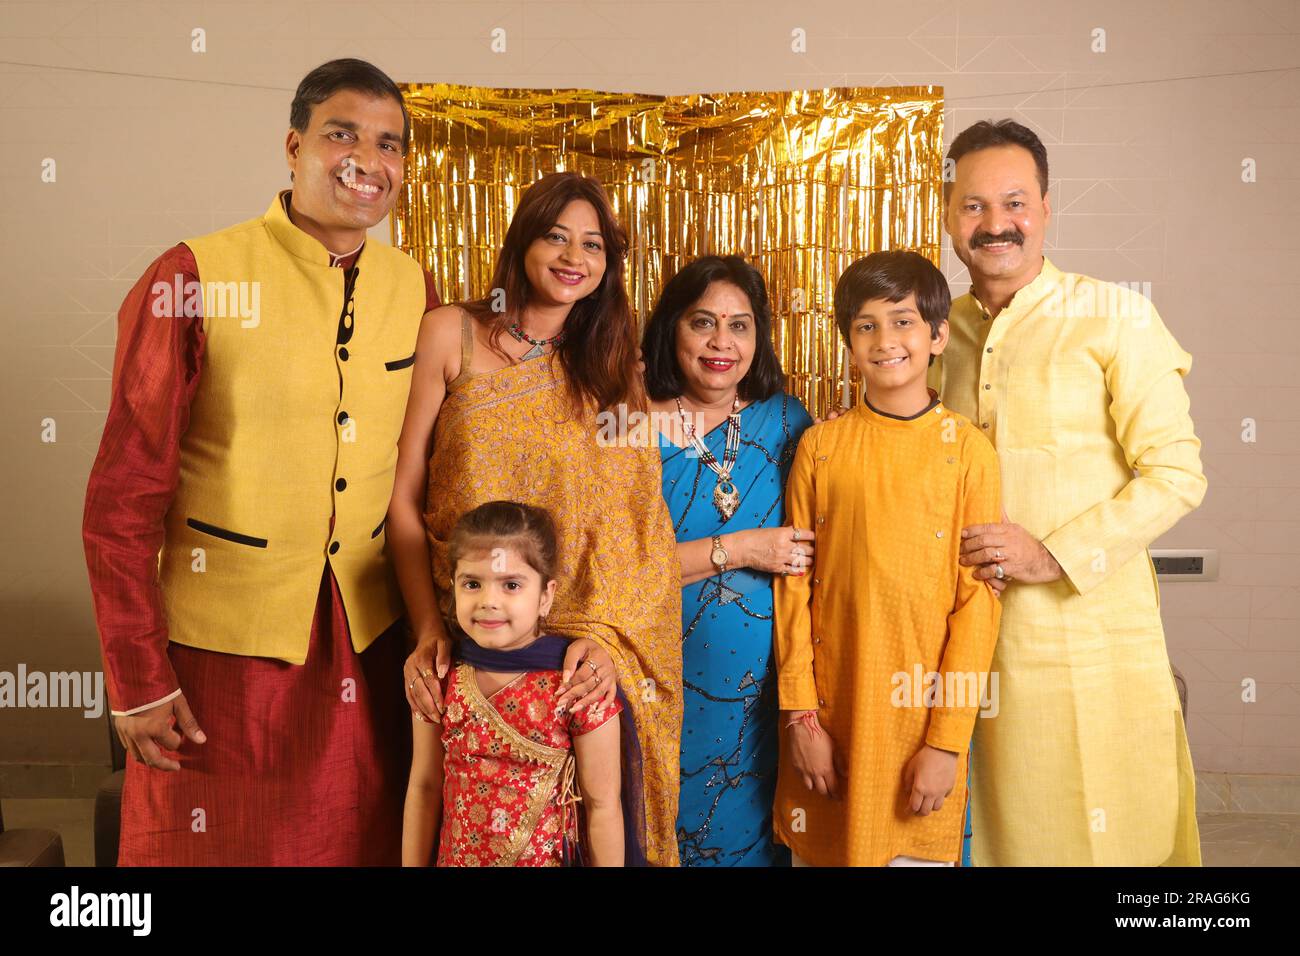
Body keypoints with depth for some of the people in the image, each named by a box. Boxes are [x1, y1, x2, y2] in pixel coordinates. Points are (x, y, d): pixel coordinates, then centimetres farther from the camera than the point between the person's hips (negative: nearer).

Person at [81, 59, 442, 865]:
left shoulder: (415, 290, 2)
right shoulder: (195, 279, -11)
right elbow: (123, 500, -10)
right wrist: (139, 681, -10)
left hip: (368, 641, 4)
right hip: (222, 647, -3)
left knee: (367, 841, 16)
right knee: (217, 846, 12)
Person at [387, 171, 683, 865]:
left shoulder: (610, 364, 7)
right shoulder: (451, 333, 0)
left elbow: (639, 521, -2)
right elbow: (404, 496, -3)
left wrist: (607, 635, -17)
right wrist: (427, 631, -12)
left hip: (586, 656, 2)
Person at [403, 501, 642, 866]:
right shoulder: (441, 677, -9)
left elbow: (603, 808, -13)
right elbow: (424, 787, 1)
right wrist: (413, 863, 4)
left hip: (549, 858, -3)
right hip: (457, 857, 3)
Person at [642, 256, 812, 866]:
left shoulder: (788, 422, 2)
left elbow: (819, 545, 9)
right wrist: (735, 550, -17)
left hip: (764, 689, 3)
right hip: (662, 688, -2)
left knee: (753, 836, 15)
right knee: (664, 834, 12)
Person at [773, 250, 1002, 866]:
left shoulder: (967, 449, -4)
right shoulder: (820, 445, 1)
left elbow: (978, 598, -5)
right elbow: (793, 585, 1)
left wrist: (947, 740, -9)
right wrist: (800, 715, -3)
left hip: (924, 710, -1)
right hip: (830, 707, 2)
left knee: (919, 850, 8)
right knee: (822, 850, 12)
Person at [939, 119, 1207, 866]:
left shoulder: (1116, 316, -6)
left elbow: (1177, 475, -9)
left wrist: (1054, 554, -17)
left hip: (1091, 631, -4)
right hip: (972, 633, 4)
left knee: (1104, 832, 7)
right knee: (996, 830, 15)